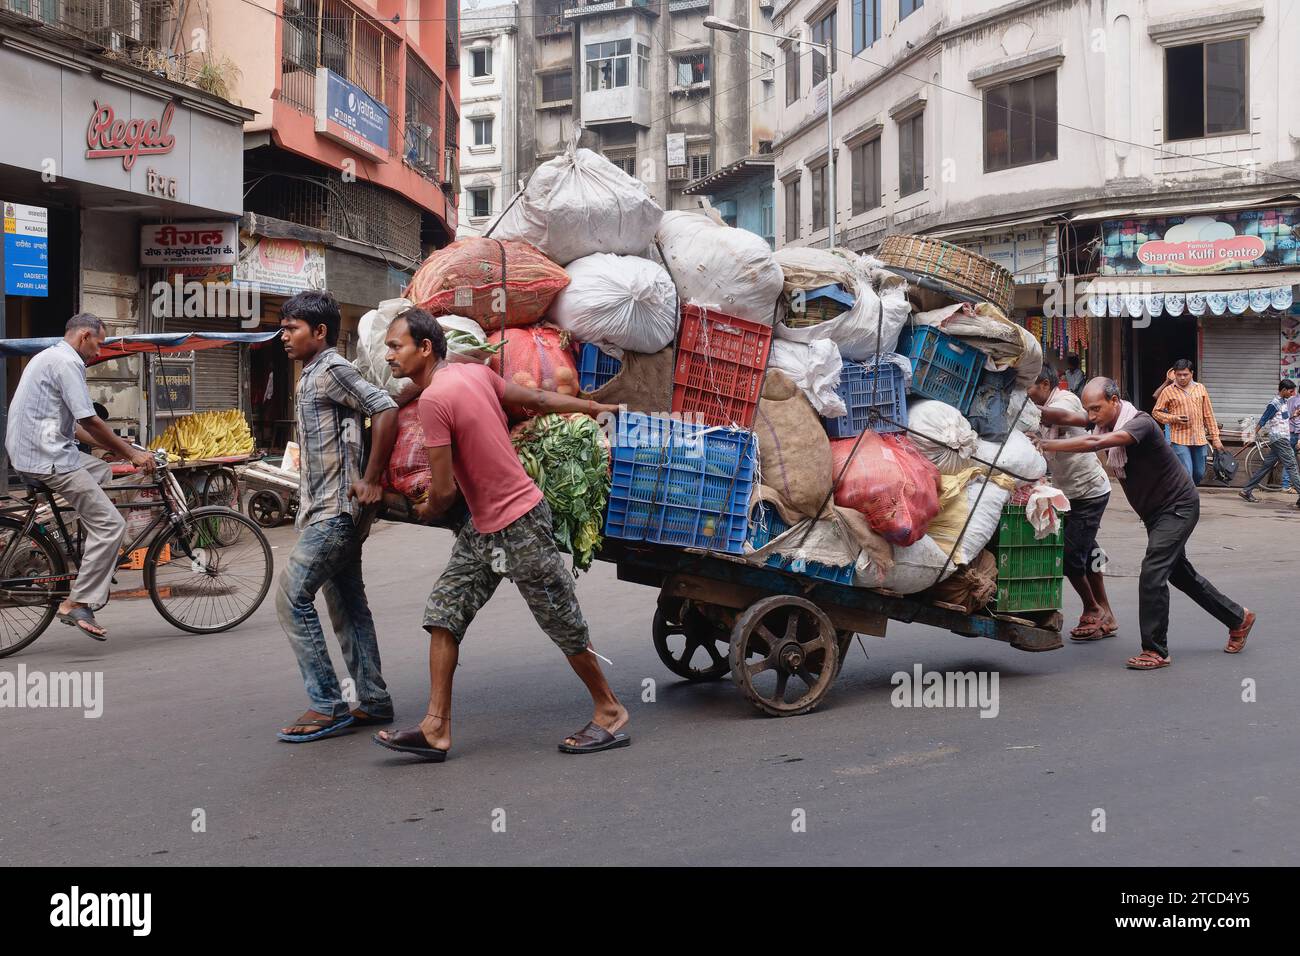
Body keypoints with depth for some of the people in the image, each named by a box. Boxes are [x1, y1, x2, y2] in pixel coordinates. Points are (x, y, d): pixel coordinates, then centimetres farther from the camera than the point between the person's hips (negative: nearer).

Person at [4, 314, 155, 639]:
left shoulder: (50, 357, 22)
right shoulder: (67, 361, -12)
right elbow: (90, 421, -17)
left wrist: (117, 446, 20)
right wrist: (131, 453, -8)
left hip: (28, 449, 11)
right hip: (47, 458, -11)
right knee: (110, 524, -11)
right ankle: (78, 604, -12)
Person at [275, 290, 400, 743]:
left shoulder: (332, 369, -11)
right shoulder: (312, 375, 19)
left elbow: (386, 410, -23)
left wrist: (370, 481, -20)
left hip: (334, 511, -10)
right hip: (324, 509, 10)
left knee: (292, 599, -11)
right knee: (347, 606, 11)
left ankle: (327, 707, -7)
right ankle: (373, 701, 16)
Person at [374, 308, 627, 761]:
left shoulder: (433, 399, -22)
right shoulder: (475, 372, 4)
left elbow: (444, 491, -21)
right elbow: (538, 400, 13)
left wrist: (425, 511, 3)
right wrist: (597, 407, 27)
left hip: (518, 525, -10)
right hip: (482, 526, 10)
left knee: (564, 624, 5)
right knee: (443, 614, 5)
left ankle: (610, 712, 21)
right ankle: (436, 729, 7)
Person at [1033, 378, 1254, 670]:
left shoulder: (1140, 423, -30)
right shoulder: (1107, 426, -2)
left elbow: (1093, 443, -44)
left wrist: (1045, 445, -46)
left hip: (1178, 506, -10)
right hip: (1156, 512, 10)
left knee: (1153, 571, -19)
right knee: (1179, 572, 19)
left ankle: (1156, 651, -12)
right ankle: (1238, 618, 38)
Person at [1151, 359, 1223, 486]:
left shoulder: (1200, 388, 10)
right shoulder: (1168, 391, -1)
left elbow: (1208, 415, 12)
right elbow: (1156, 412, 4)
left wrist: (1215, 437, 10)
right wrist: (1173, 418, -13)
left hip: (1199, 439, 4)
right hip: (1180, 439, -4)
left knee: (1199, 474, 11)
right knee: (1186, 475, -11)